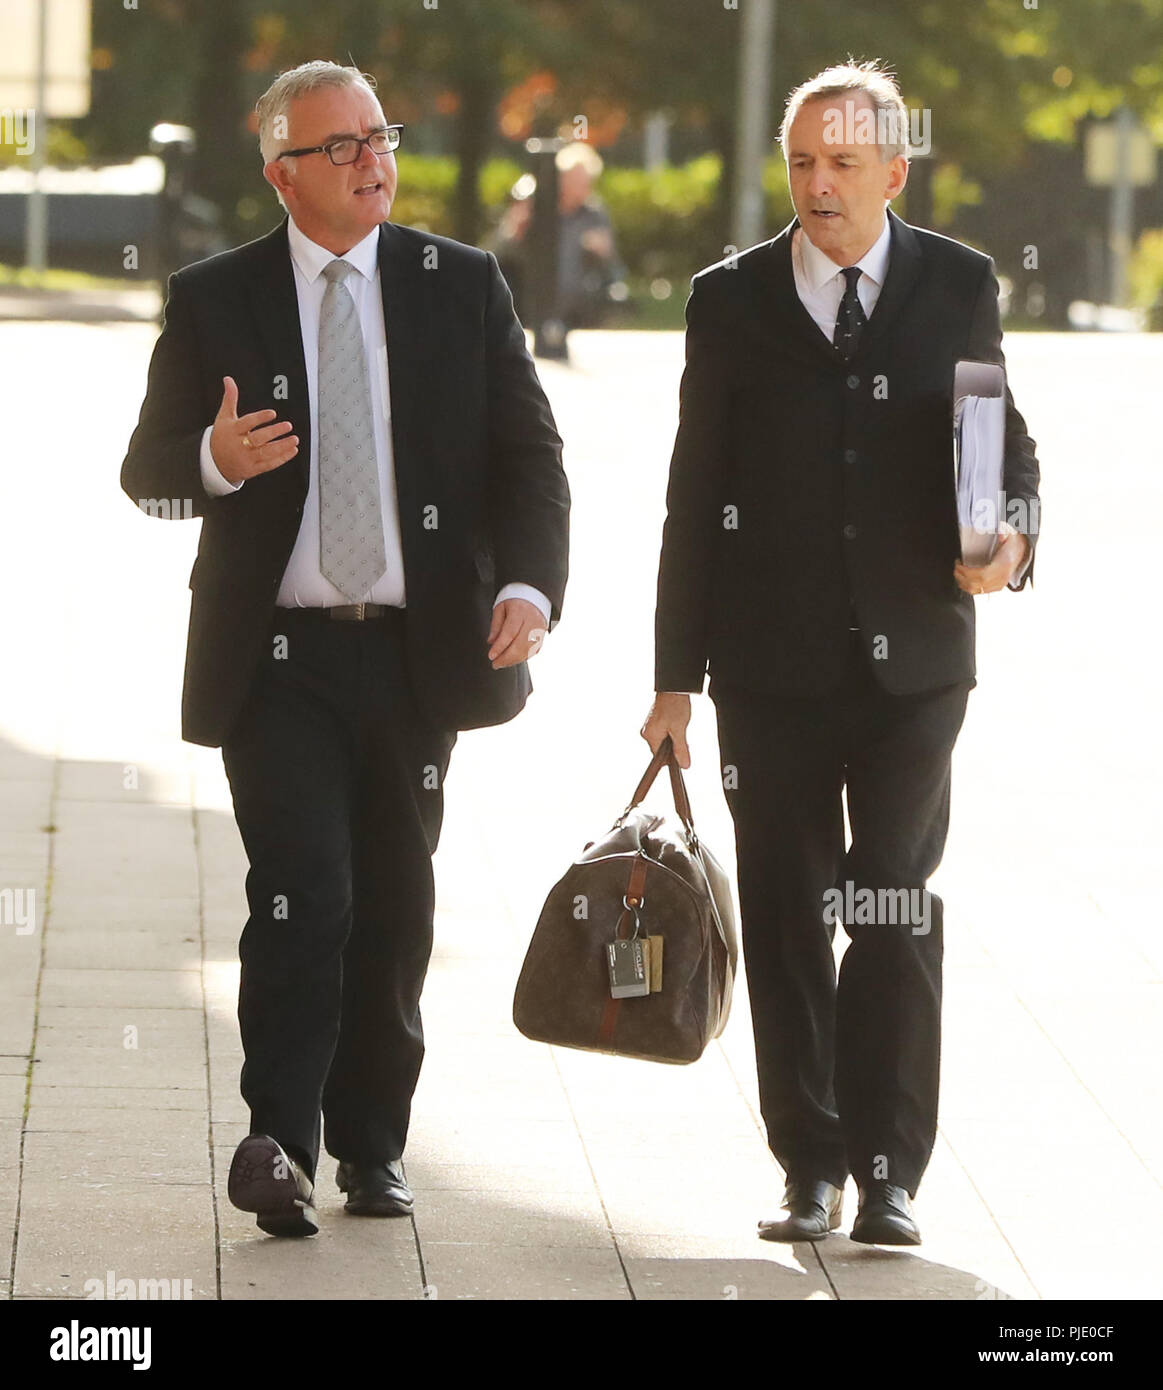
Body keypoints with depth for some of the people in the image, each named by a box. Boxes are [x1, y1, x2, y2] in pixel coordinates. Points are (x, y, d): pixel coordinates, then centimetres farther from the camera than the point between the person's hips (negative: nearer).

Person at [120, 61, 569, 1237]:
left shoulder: (462, 287, 6)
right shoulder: (213, 301, 2)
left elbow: (528, 452, 4)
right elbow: (146, 468, 4)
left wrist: (529, 584, -13)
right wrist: (215, 461, -20)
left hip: (417, 652, 3)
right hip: (277, 656, -2)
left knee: (395, 906, 9)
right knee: (303, 893, -16)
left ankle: (372, 1145, 21)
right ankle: (278, 1142, -15)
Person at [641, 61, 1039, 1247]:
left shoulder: (959, 286, 4)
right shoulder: (732, 298, 4)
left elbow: (1002, 439, 13)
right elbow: (696, 494, 5)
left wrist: (1011, 537, -11)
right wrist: (675, 675, 3)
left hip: (911, 659, -1)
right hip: (774, 664, 1)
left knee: (897, 916, -4)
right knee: (787, 918, 4)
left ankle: (889, 1172, 1)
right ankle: (811, 1169, 13)